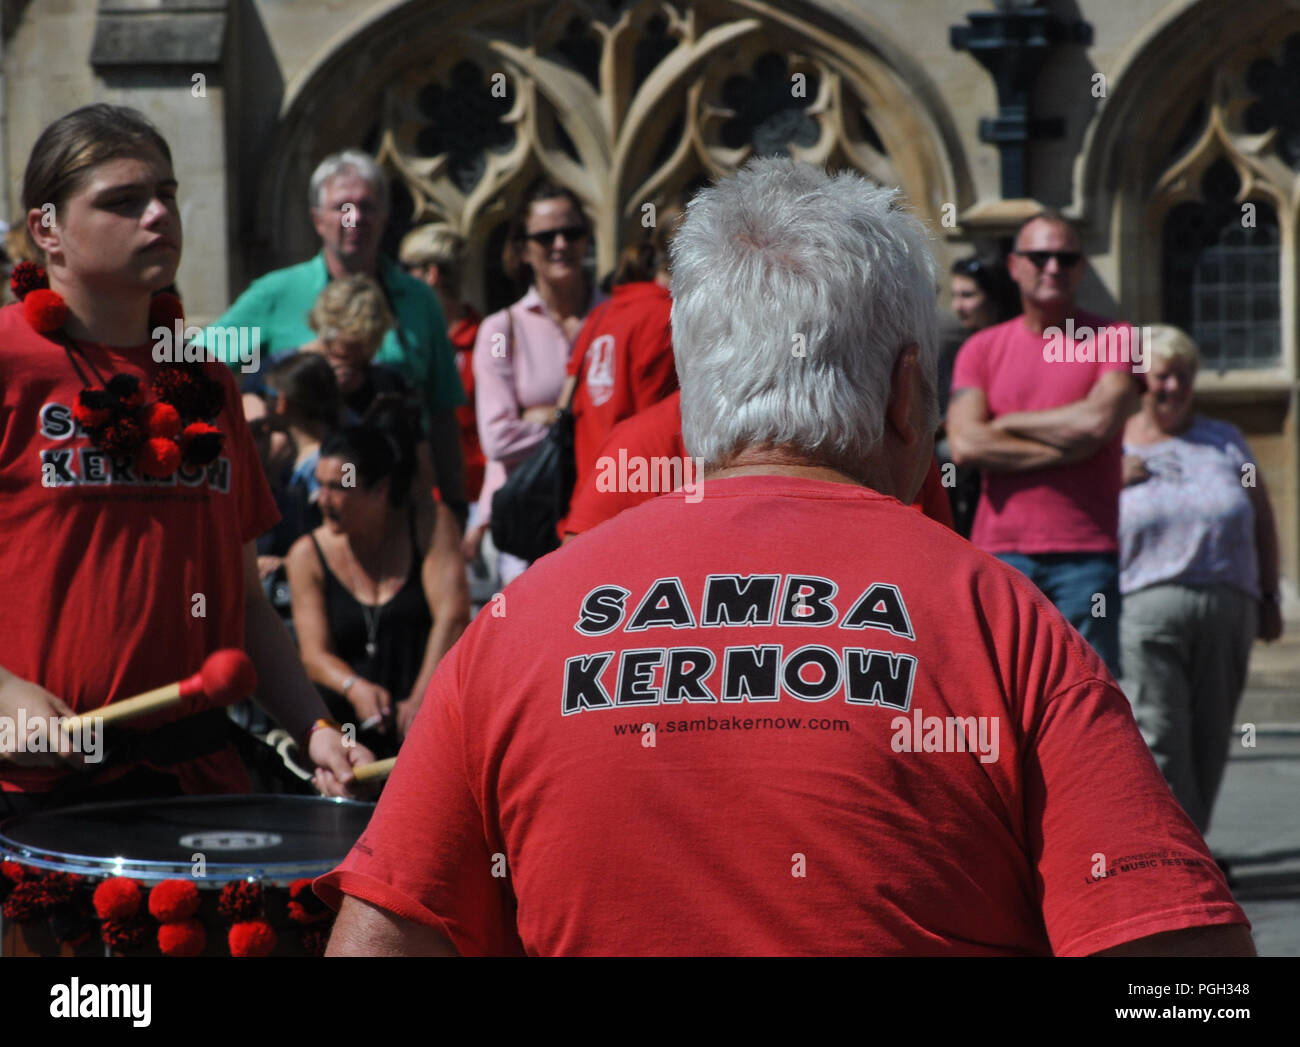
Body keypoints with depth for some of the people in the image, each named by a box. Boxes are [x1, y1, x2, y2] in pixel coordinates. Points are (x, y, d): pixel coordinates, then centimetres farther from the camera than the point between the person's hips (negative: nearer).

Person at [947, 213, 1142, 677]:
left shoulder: (1112, 339, 6)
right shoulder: (982, 349, 11)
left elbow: (1098, 420, -12)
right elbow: (964, 443, -3)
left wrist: (1009, 422, 0)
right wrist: (1065, 448, -8)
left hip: (1086, 552, -2)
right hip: (1001, 548, 2)